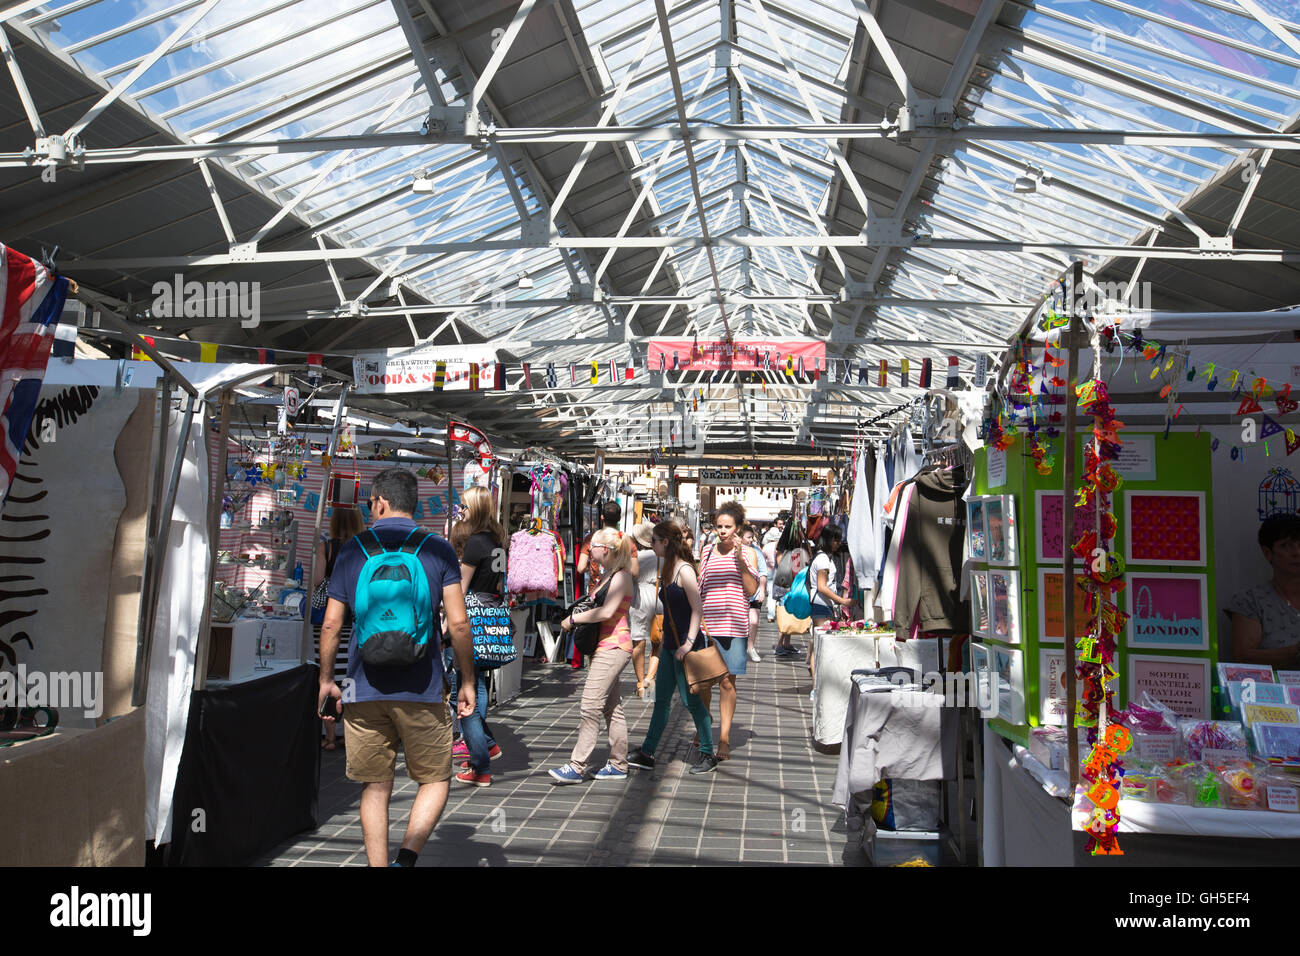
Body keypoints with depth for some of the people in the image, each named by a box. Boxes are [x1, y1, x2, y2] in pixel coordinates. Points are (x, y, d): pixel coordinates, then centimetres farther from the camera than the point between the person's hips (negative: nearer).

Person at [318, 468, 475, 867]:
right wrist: (467, 681, 4)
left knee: (375, 787, 12)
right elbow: (458, 622, -5)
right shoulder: (438, 549, 0)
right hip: (421, 689, -2)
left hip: (364, 688, 2)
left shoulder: (352, 549, 5)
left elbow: (331, 623, 5)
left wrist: (326, 680, 17)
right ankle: (406, 858, -4)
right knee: (435, 780, 11)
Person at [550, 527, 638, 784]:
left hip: (613, 647, -10)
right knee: (612, 707, 11)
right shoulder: (608, 575, 19)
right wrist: (577, 616, 3)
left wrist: (573, 618, -15)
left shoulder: (621, 576, -12)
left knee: (591, 706, -12)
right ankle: (618, 765, 17)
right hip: (607, 647, 10)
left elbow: (607, 611, -22)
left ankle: (577, 767, -12)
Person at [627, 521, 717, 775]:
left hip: (685, 645, -9)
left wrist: (689, 642, -24)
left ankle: (708, 755, 10)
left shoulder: (684, 571, -15)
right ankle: (647, 754, 18)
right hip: (669, 644, 9)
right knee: (661, 700, 12)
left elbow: (698, 609, -18)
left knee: (691, 700, -1)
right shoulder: (668, 570, 12)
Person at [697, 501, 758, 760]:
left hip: (734, 625, -2)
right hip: (707, 624, 2)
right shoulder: (707, 552, 10)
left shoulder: (747, 553, 4)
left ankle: (724, 738, 7)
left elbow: (752, 590, -6)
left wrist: (740, 558, -13)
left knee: (728, 682, -1)